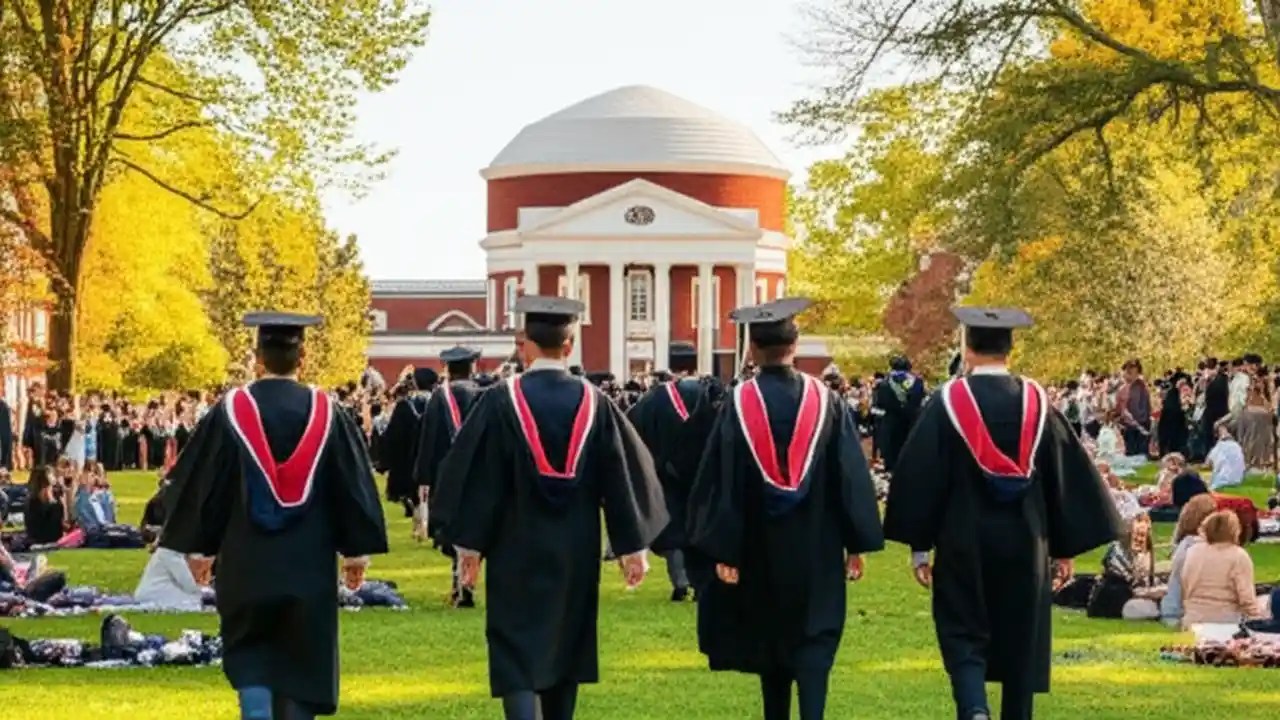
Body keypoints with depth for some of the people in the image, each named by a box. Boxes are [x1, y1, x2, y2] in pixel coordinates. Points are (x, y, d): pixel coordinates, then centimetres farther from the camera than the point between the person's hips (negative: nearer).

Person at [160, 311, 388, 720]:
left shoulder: (230, 412, -5)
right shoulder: (326, 413, -2)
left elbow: (197, 483, -1)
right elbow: (355, 484, 1)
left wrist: (197, 546, 10)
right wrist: (356, 549, 9)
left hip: (246, 563, -1)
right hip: (308, 564, 1)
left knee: (250, 656, 11)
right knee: (300, 658, 10)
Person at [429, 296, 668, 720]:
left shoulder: (502, 401, -10)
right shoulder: (593, 403, -2)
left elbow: (477, 477, -9)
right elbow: (622, 477, 0)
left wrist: (469, 544, -1)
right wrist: (631, 546, 5)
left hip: (517, 553, -3)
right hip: (575, 553, 4)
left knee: (517, 656, -4)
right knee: (564, 649, 17)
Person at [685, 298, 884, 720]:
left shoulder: (739, 404, -8)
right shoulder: (826, 401, -4)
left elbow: (720, 480, -10)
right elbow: (852, 476, -3)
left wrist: (723, 551, -7)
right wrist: (856, 544, 4)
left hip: (760, 550, 0)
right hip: (815, 550, 0)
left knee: (770, 639, 17)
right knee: (813, 642, 0)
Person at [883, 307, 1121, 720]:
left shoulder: (948, 402, -6)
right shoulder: (1036, 402, 1)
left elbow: (920, 475, -6)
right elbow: (1067, 477, 5)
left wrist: (919, 546, 2)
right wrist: (1065, 549, 12)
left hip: (964, 544, -2)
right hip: (1025, 542, 2)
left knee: (964, 636, 4)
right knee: (1021, 643, 12)